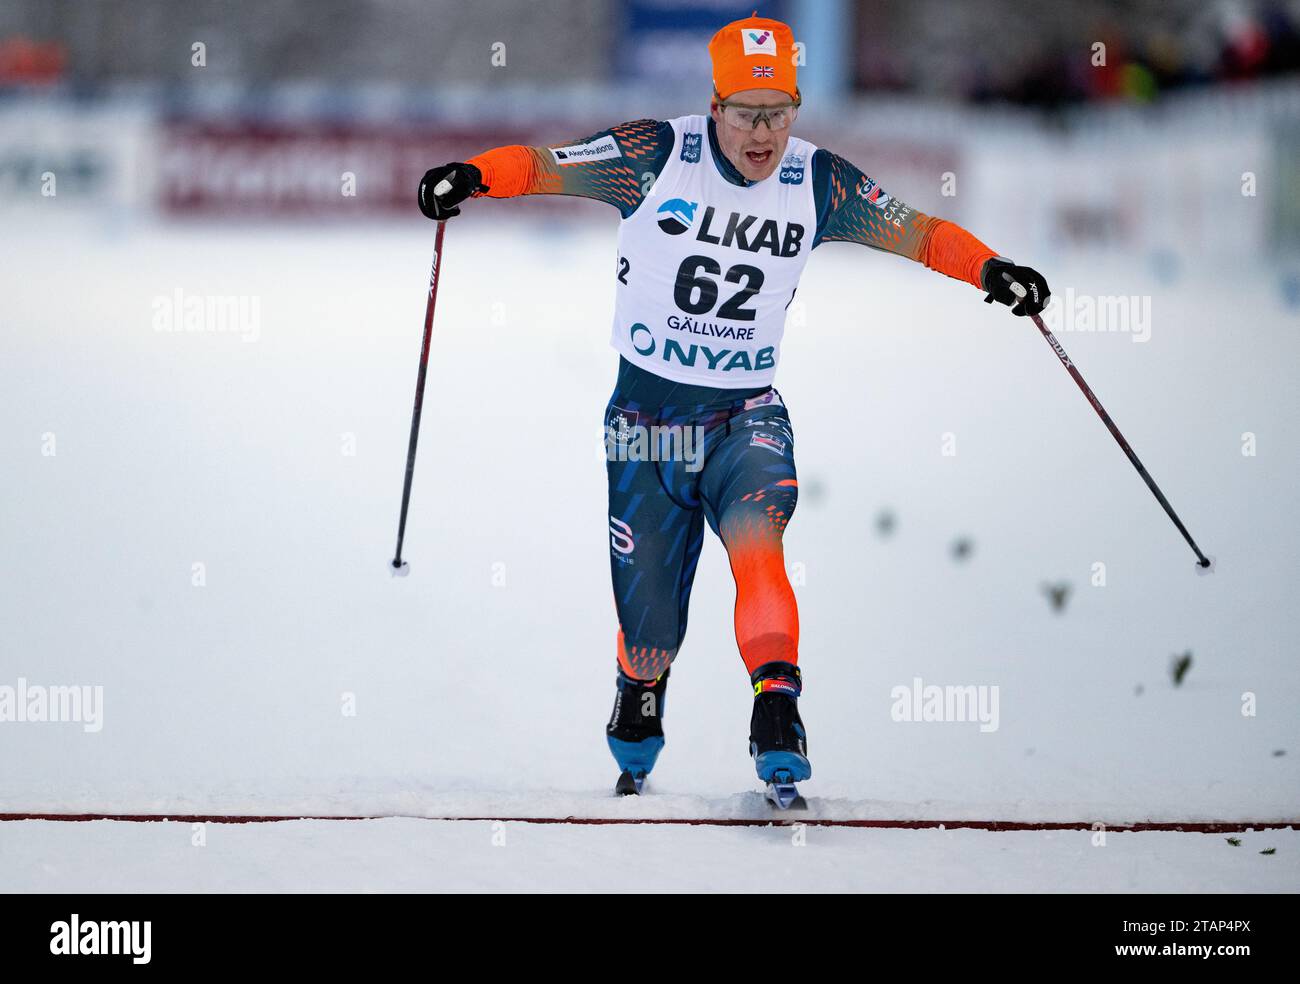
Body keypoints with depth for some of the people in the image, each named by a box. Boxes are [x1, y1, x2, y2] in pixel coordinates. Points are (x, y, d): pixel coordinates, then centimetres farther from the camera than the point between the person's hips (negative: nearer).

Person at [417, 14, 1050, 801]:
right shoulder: (656, 156, -11)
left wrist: (988, 268, -10)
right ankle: (637, 728, 36)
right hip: (647, 417, -1)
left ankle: (778, 722, -33)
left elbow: (914, 232, 6)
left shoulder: (818, 183, -4)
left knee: (755, 542, -30)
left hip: (746, 418, 1)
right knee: (650, 623, 3)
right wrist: (473, 176, -28)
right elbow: (542, 166, -9)